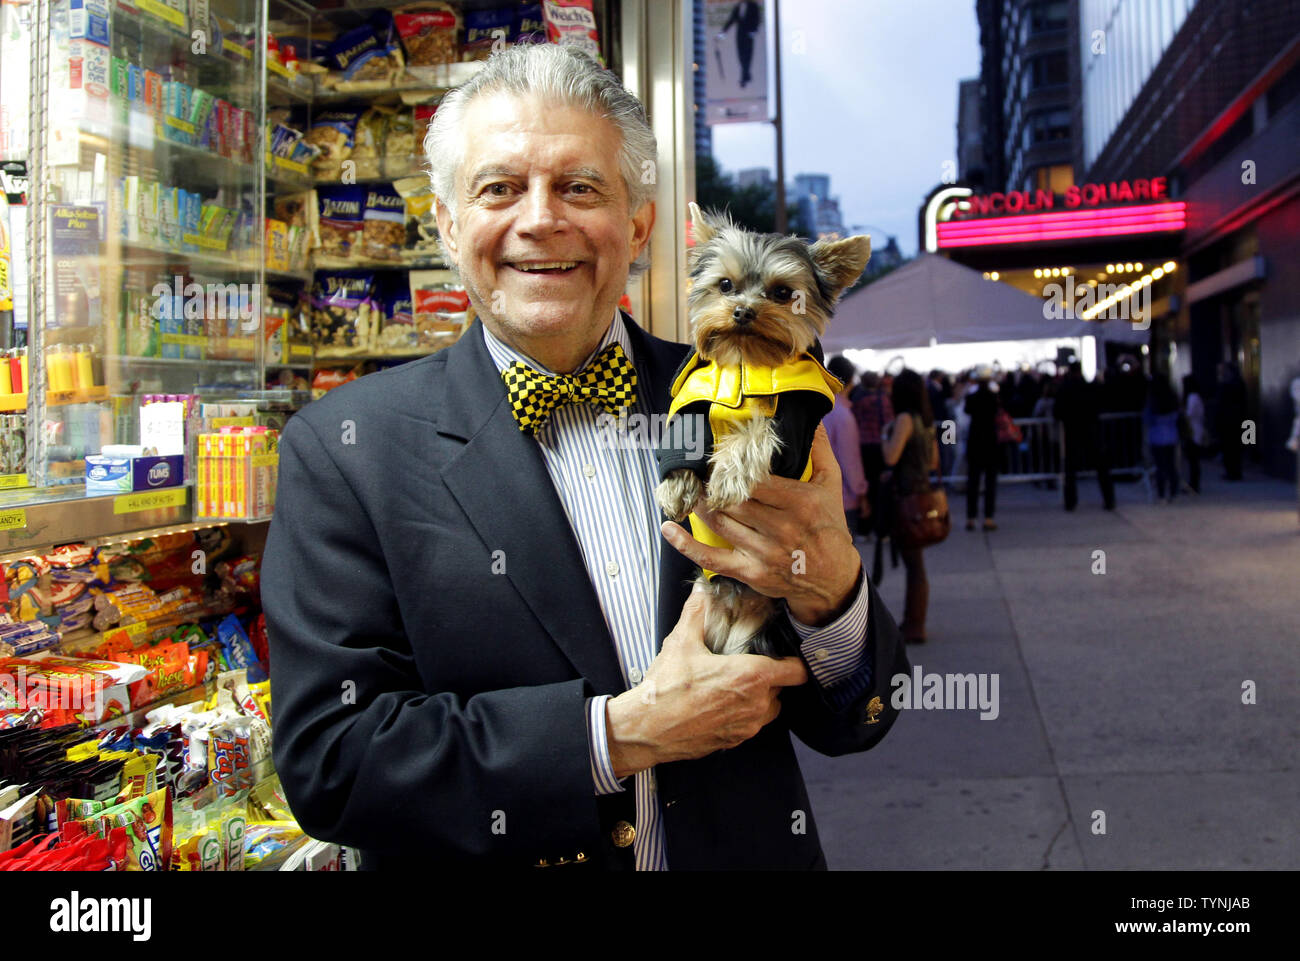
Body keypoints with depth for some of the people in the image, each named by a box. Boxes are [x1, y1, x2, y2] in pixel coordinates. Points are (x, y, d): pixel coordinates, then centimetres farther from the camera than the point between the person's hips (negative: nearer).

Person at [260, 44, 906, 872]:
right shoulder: (347, 452, -13)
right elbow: (328, 759, -18)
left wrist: (832, 594, -26)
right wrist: (620, 734, -24)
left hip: (749, 853, 2)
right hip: (487, 860, -1)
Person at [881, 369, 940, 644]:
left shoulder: (905, 419, -14)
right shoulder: (926, 421, 11)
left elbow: (891, 457, -21)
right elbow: (933, 462, 17)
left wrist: (886, 434, -5)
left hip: (907, 495, -9)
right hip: (922, 490, 9)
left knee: (914, 562, -4)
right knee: (913, 561, 15)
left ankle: (915, 627, 2)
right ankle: (912, 621, 25)